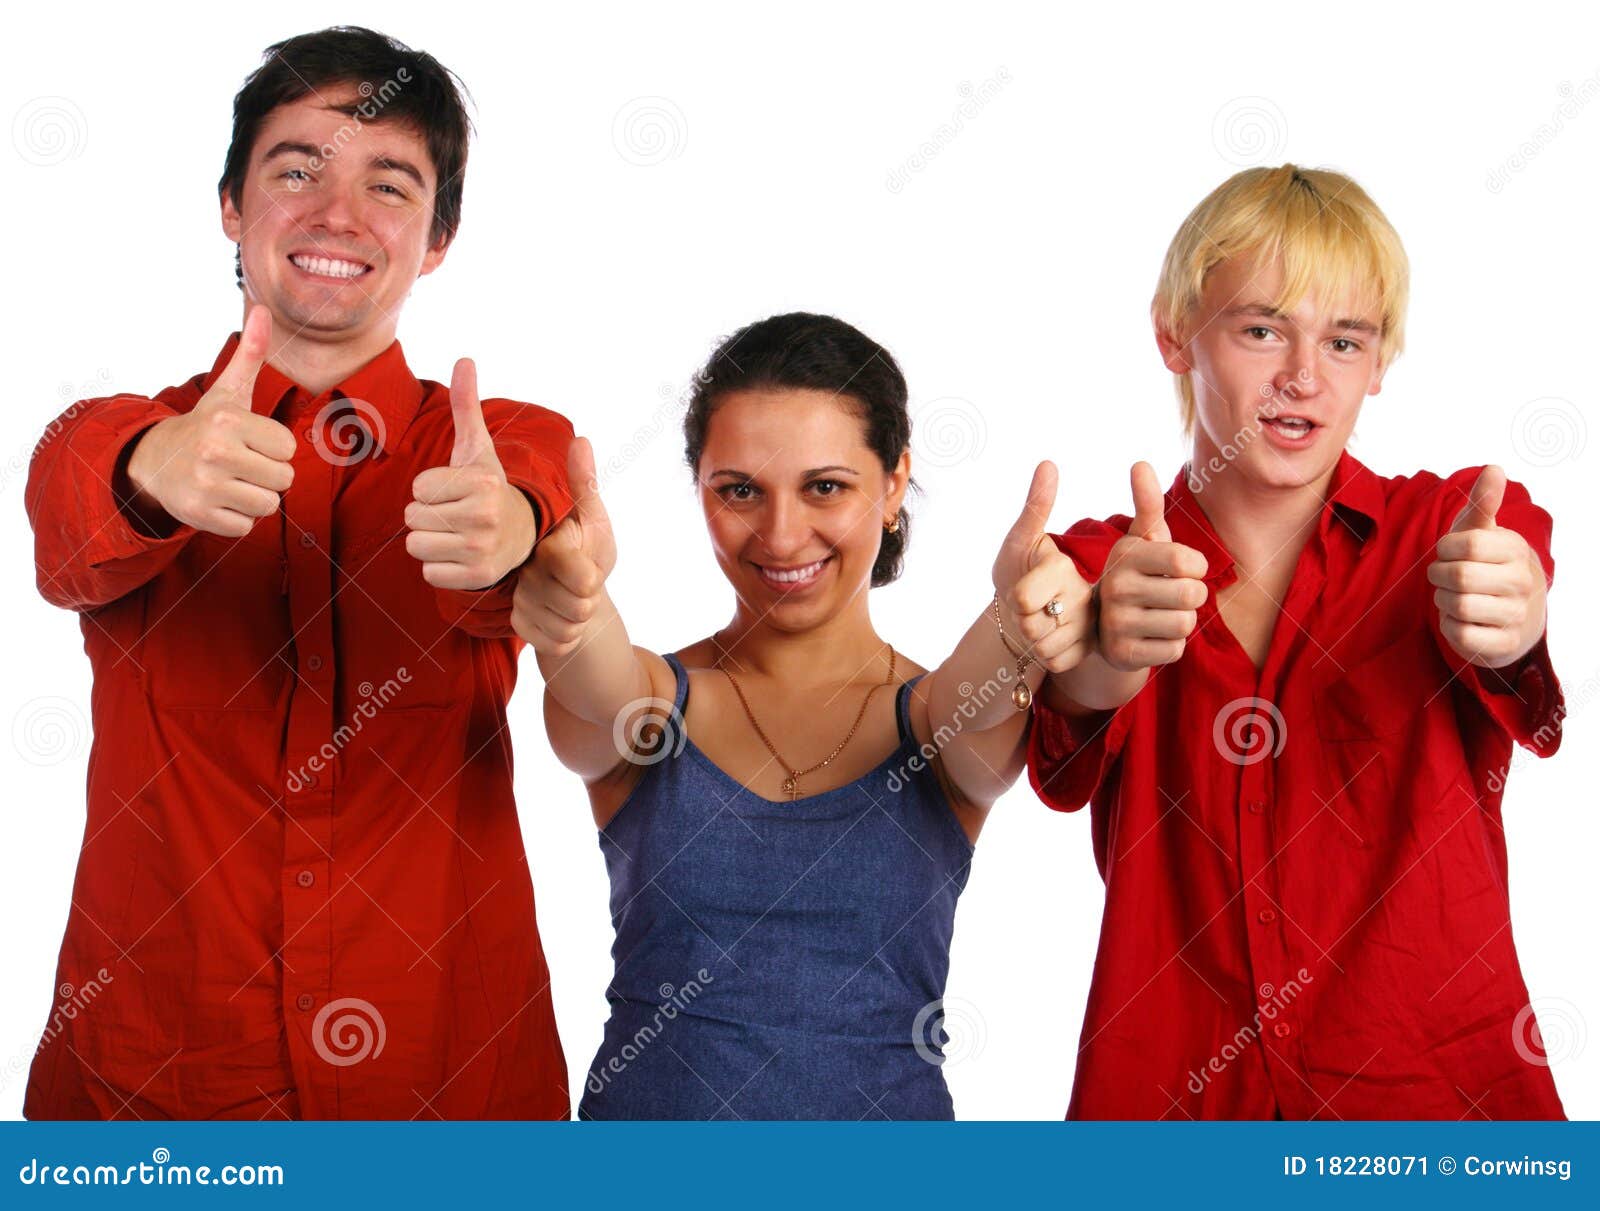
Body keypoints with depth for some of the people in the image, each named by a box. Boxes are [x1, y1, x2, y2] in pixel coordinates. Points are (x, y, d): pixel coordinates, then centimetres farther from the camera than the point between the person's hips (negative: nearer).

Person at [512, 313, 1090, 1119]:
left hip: (886, 1110, 1)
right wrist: (573, 604, -38)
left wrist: (1019, 626, -38)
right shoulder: (657, 699, 3)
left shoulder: (934, 717, 3)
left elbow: (979, 704, -18)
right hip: (643, 1103, 0)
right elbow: (598, 695, -17)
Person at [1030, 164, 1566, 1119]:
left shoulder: (1455, 527, -1)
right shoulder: (1100, 569, 1)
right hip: (1164, 1092, 1)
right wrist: (1104, 661, -42)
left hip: (1437, 1087, -1)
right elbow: (1065, 768, -19)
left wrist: (1508, 633, -48)